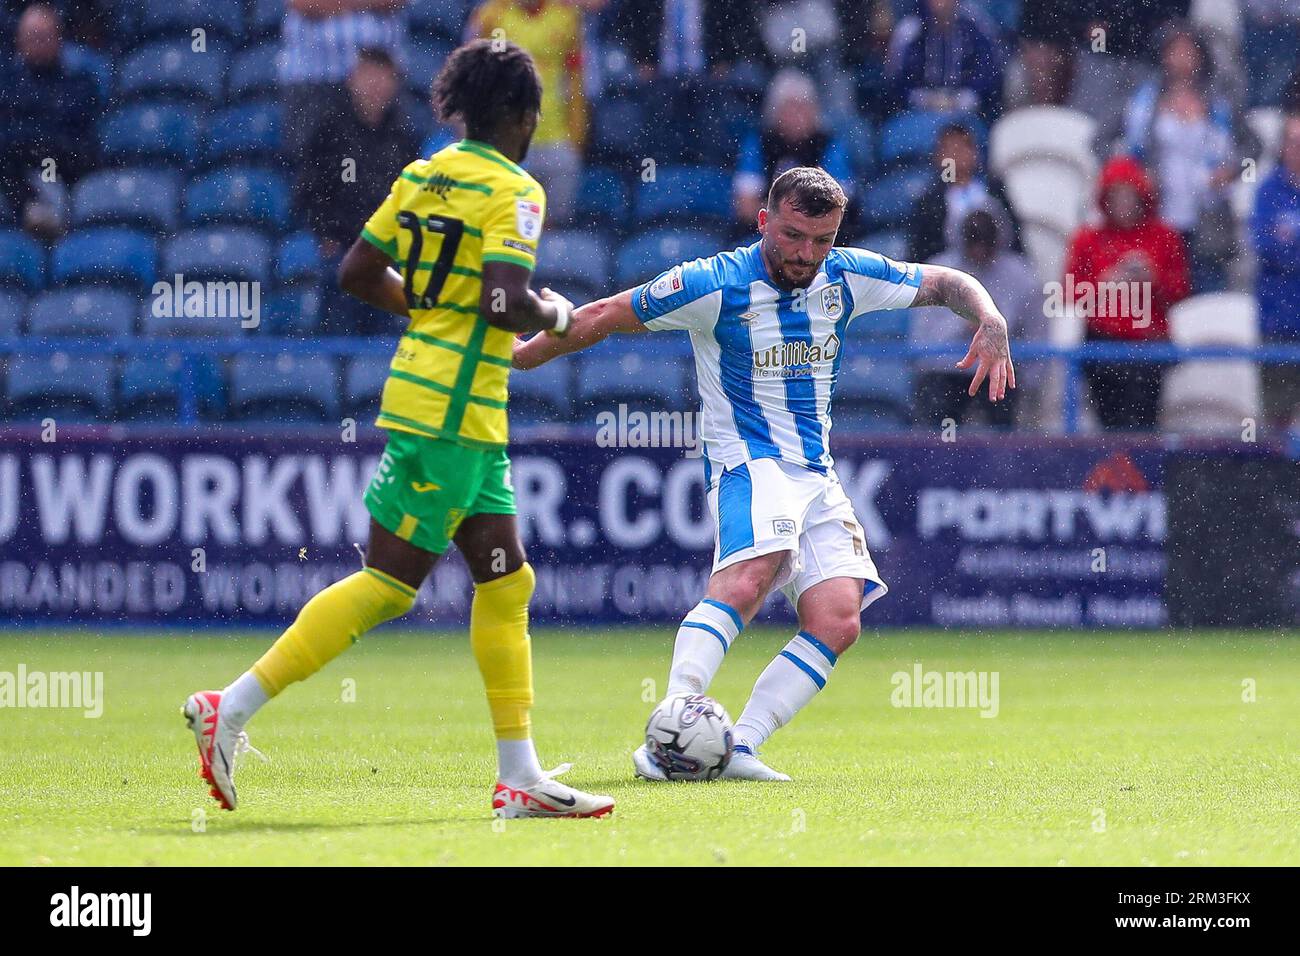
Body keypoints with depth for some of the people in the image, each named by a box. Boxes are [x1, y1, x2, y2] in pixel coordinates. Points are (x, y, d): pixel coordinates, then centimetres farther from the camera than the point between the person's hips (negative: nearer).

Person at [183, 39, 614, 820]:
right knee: (390, 585, -6)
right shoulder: (513, 191, -12)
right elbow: (506, 303, -24)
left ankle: (520, 777, 11)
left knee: (505, 581, 10)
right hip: (454, 411, -9)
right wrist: (556, 316, -4)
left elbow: (357, 272, 13)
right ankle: (232, 709, -6)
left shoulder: (423, 176, 10)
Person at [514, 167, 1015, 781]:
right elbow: (605, 318, -2)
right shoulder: (716, 285, -11)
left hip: (817, 474, 6)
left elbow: (948, 284, 15)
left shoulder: (847, 278, 3)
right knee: (748, 578, -34)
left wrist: (992, 325, -5)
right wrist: (517, 356, 2)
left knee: (837, 621, -13)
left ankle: (740, 748, -15)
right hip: (748, 461, -6)